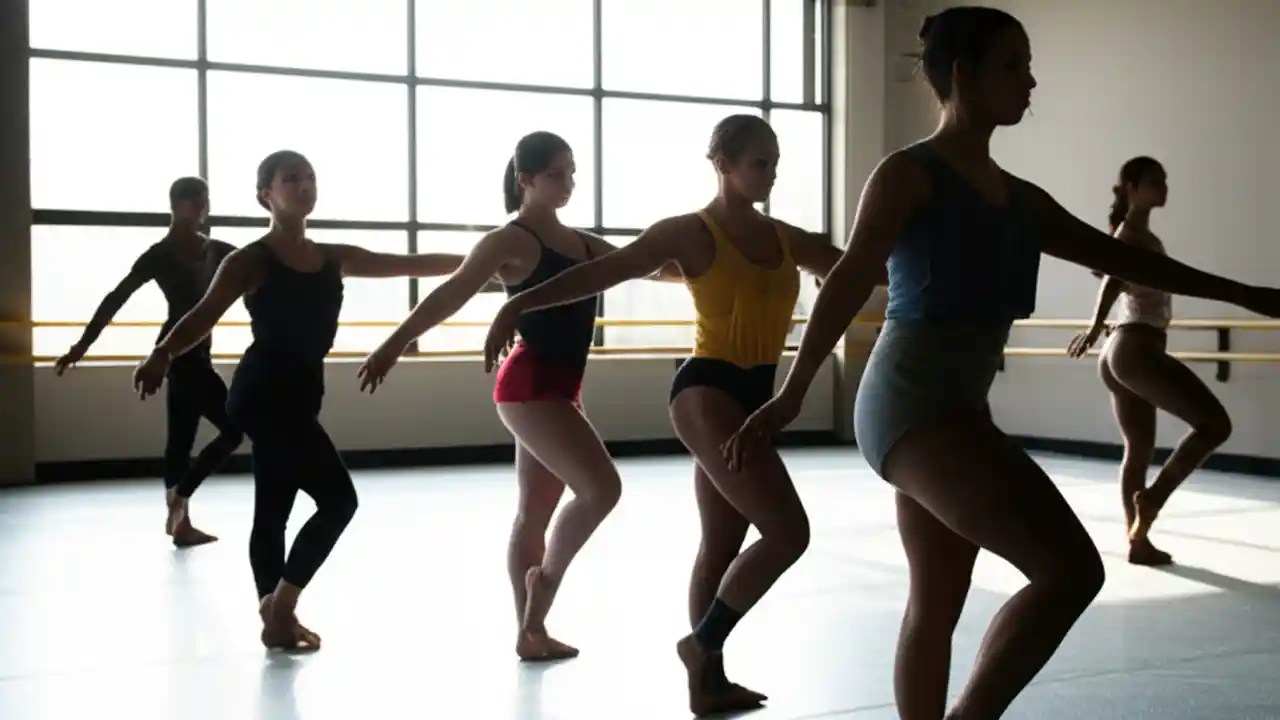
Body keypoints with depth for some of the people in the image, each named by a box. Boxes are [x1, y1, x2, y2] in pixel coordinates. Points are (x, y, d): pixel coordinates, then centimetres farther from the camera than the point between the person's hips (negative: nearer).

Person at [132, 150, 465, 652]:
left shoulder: (334, 258, 12)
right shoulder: (252, 260, -7)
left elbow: (411, 265, 18)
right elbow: (205, 314, -18)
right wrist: (161, 356, -36)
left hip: (299, 394, 7)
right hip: (266, 394, -7)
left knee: (273, 511, 14)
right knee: (338, 497, -12)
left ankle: (277, 615, 23)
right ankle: (279, 607, 0)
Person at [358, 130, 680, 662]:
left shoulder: (582, 243, 14)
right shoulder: (511, 240, -9)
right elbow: (451, 294, -17)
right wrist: (394, 344, -26)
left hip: (560, 387, 8)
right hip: (530, 385, -8)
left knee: (536, 511, 12)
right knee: (602, 487, -15)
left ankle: (531, 632, 20)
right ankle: (546, 574, 6)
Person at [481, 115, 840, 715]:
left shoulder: (787, 239, 13)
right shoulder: (691, 233, -5)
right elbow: (603, 271, -12)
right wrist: (519, 304, -21)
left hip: (754, 395, 7)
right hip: (706, 390, -7)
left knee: (722, 544, 14)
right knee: (788, 532, -15)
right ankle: (703, 644, 2)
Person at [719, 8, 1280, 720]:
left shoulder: (1020, 198, 18)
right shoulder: (910, 174, -4)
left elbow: (1120, 257, 23)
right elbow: (850, 281, -14)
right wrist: (791, 396, -22)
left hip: (957, 410, 9)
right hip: (912, 402, -9)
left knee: (938, 606, 13)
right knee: (1071, 567, -18)